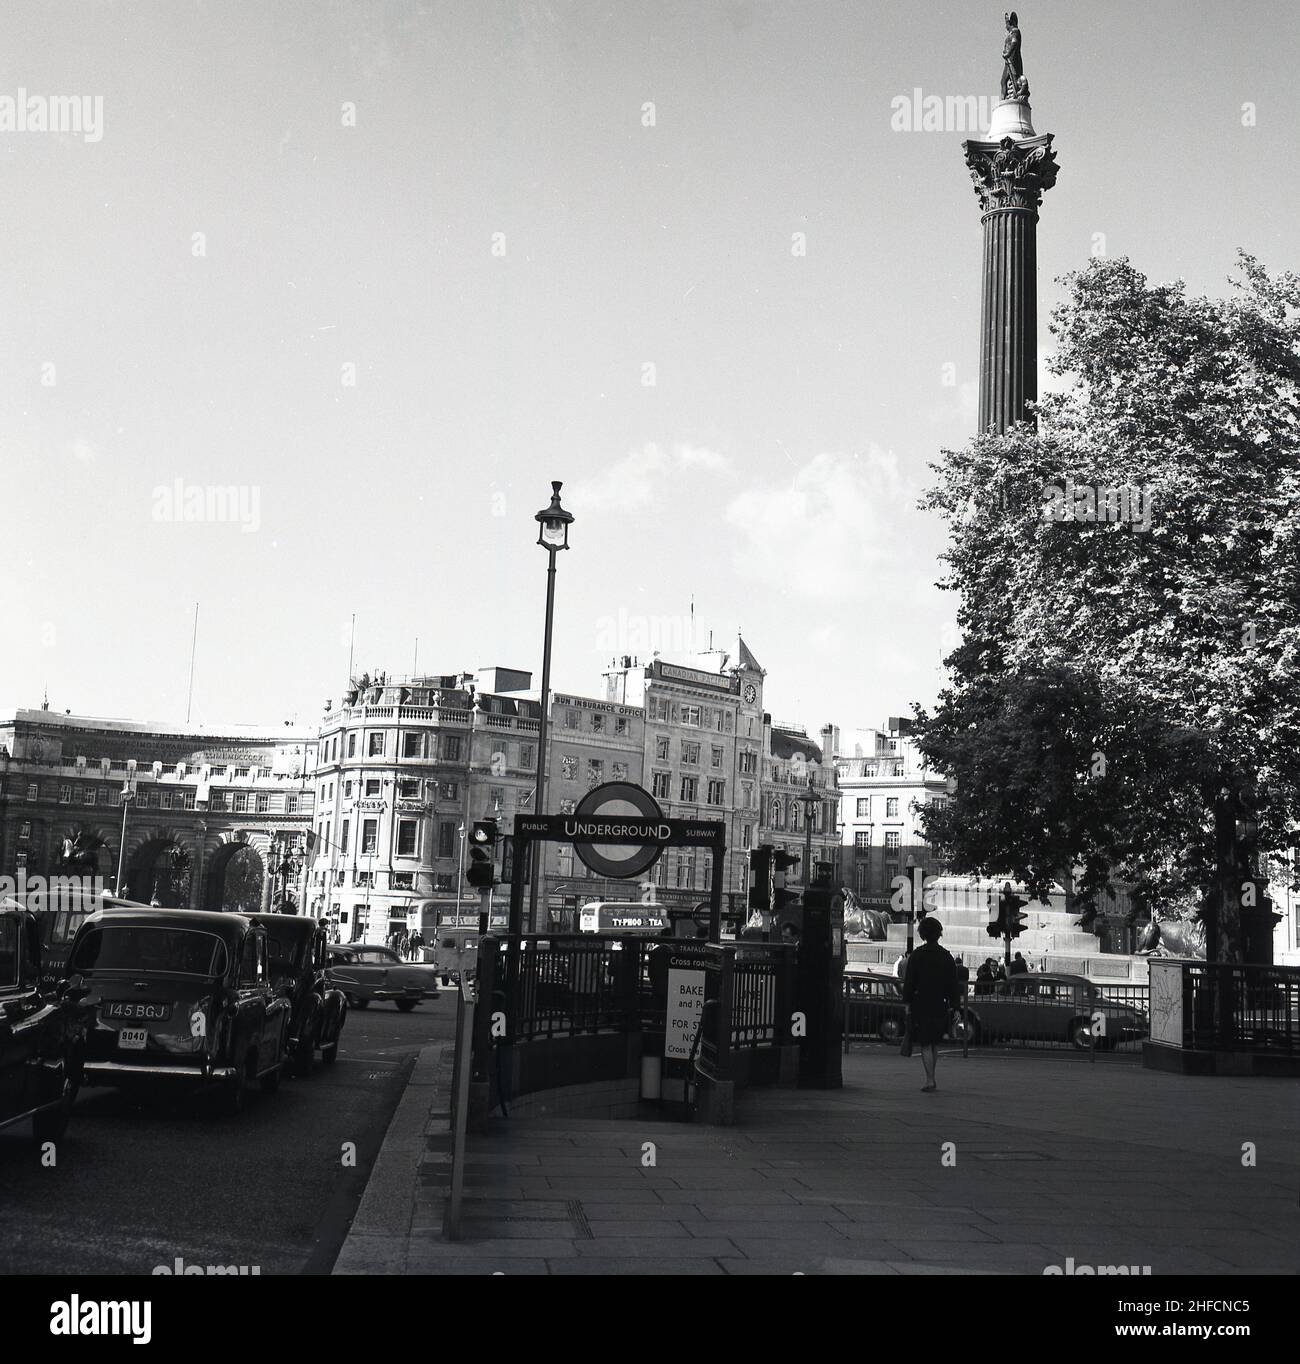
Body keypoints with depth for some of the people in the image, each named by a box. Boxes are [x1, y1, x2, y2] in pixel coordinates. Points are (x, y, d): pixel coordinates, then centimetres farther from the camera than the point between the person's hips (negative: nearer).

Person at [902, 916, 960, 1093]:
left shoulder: (917, 955, -6)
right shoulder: (946, 956, 5)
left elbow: (909, 981, -8)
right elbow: (953, 983, 5)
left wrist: (907, 1003, -4)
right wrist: (952, 1004, 9)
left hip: (921, 1006, -4)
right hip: (940, 1006, 4)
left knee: (925, 1045, -2)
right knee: (934, 1044, 17)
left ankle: (930, 1081, -8)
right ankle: (931, 1079, 23)